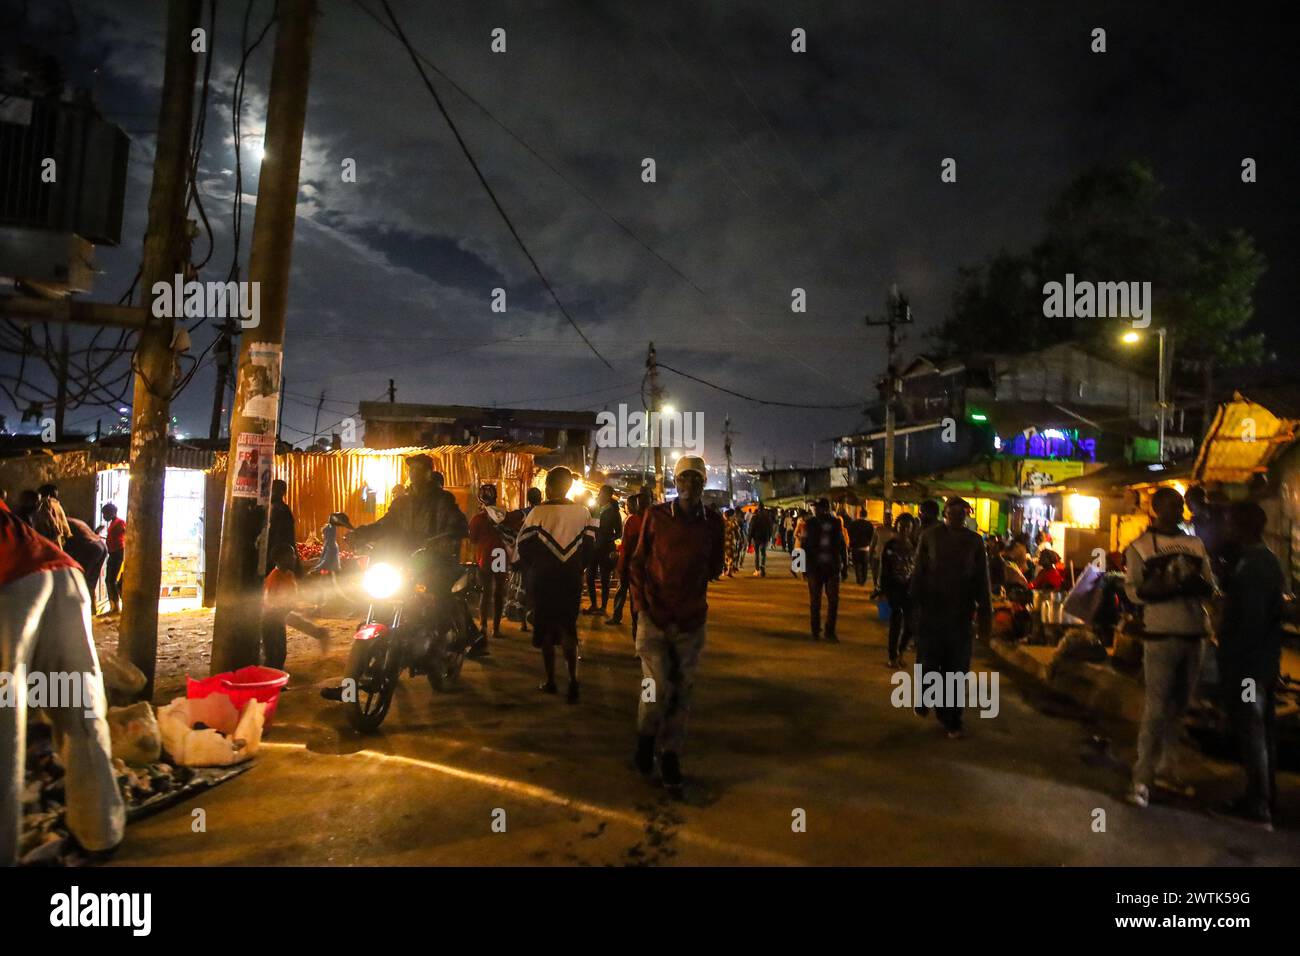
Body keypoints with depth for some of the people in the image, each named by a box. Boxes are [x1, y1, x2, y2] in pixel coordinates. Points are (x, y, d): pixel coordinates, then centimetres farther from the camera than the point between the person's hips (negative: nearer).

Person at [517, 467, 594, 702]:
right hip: (572, 580, 2)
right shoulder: (583, 513, -3)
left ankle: (550, 681, 17)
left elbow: (524, 546, -7)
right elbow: (590, 547, 2)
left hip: (543, 580, -2)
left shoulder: (538, 512, -11)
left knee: (546, 630, 11)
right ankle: (573, 679, -5)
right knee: (569, 629, 10)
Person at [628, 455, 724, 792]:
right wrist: (642, 602, -3)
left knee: (682, 690, 9)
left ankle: (670, 755, 26)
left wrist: (695, 595, 7)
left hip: (692, 619, 2)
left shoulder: (713, 521, 1)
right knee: (657, 686, -5)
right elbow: (638, 561, 3)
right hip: (655, 615, -2)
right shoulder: (655, 515, -4)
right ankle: (646, 736, 26)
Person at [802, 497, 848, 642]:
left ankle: (830, 631, 13)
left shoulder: (835, 523, 1)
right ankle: (816, 631, 19)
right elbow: (804, 546, 0)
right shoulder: (810, 524, -1)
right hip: (815, 568, -1)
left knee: (833, 600, 2)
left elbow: (842, 546, 5)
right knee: (815, 601, 8)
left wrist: (845, 566, 4)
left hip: (833, 568, 1)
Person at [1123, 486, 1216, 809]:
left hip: (1194, 634, 5)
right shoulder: (1141, 545, 0)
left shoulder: (1196, 544, 13)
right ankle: (1142, 778, -1)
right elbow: (1132, 590, -5)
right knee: (1156, 708, -7)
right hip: (1161, 635, -5)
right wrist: (1164, 588, -23)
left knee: (1179, 706, 13)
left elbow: (1210, 586, 11)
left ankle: (1167, 770, 26)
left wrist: (1197, 584, -11)